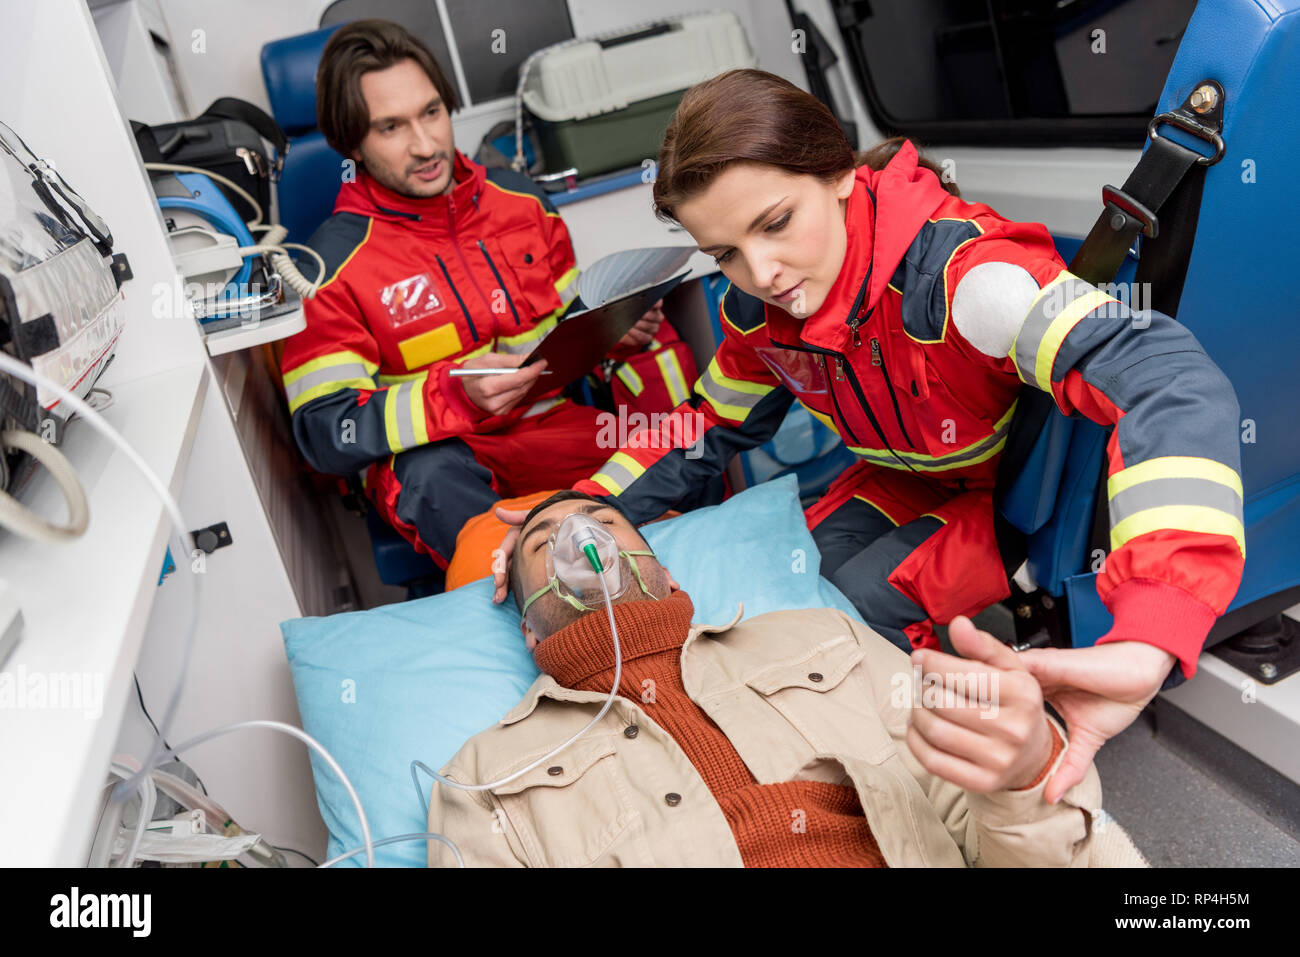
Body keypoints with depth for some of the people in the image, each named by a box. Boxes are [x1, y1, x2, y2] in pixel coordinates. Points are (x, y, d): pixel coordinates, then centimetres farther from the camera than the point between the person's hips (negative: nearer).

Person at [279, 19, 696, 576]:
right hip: (441, 453, -4)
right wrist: (455, 394, -28)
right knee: (431, 477, -39)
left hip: (558, 424, 4)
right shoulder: (334, 261, -6)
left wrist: (618, 333, -7)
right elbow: (325, 434, -12)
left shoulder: (519, 197, 8)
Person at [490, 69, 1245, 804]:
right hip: (918, 481, 6)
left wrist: (1147, 645, -64)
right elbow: (711, 432, 3)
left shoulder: (953, 269, -37)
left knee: (865, 595, -24)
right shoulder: (758, 309, -14)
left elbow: (1173, 382, -50)